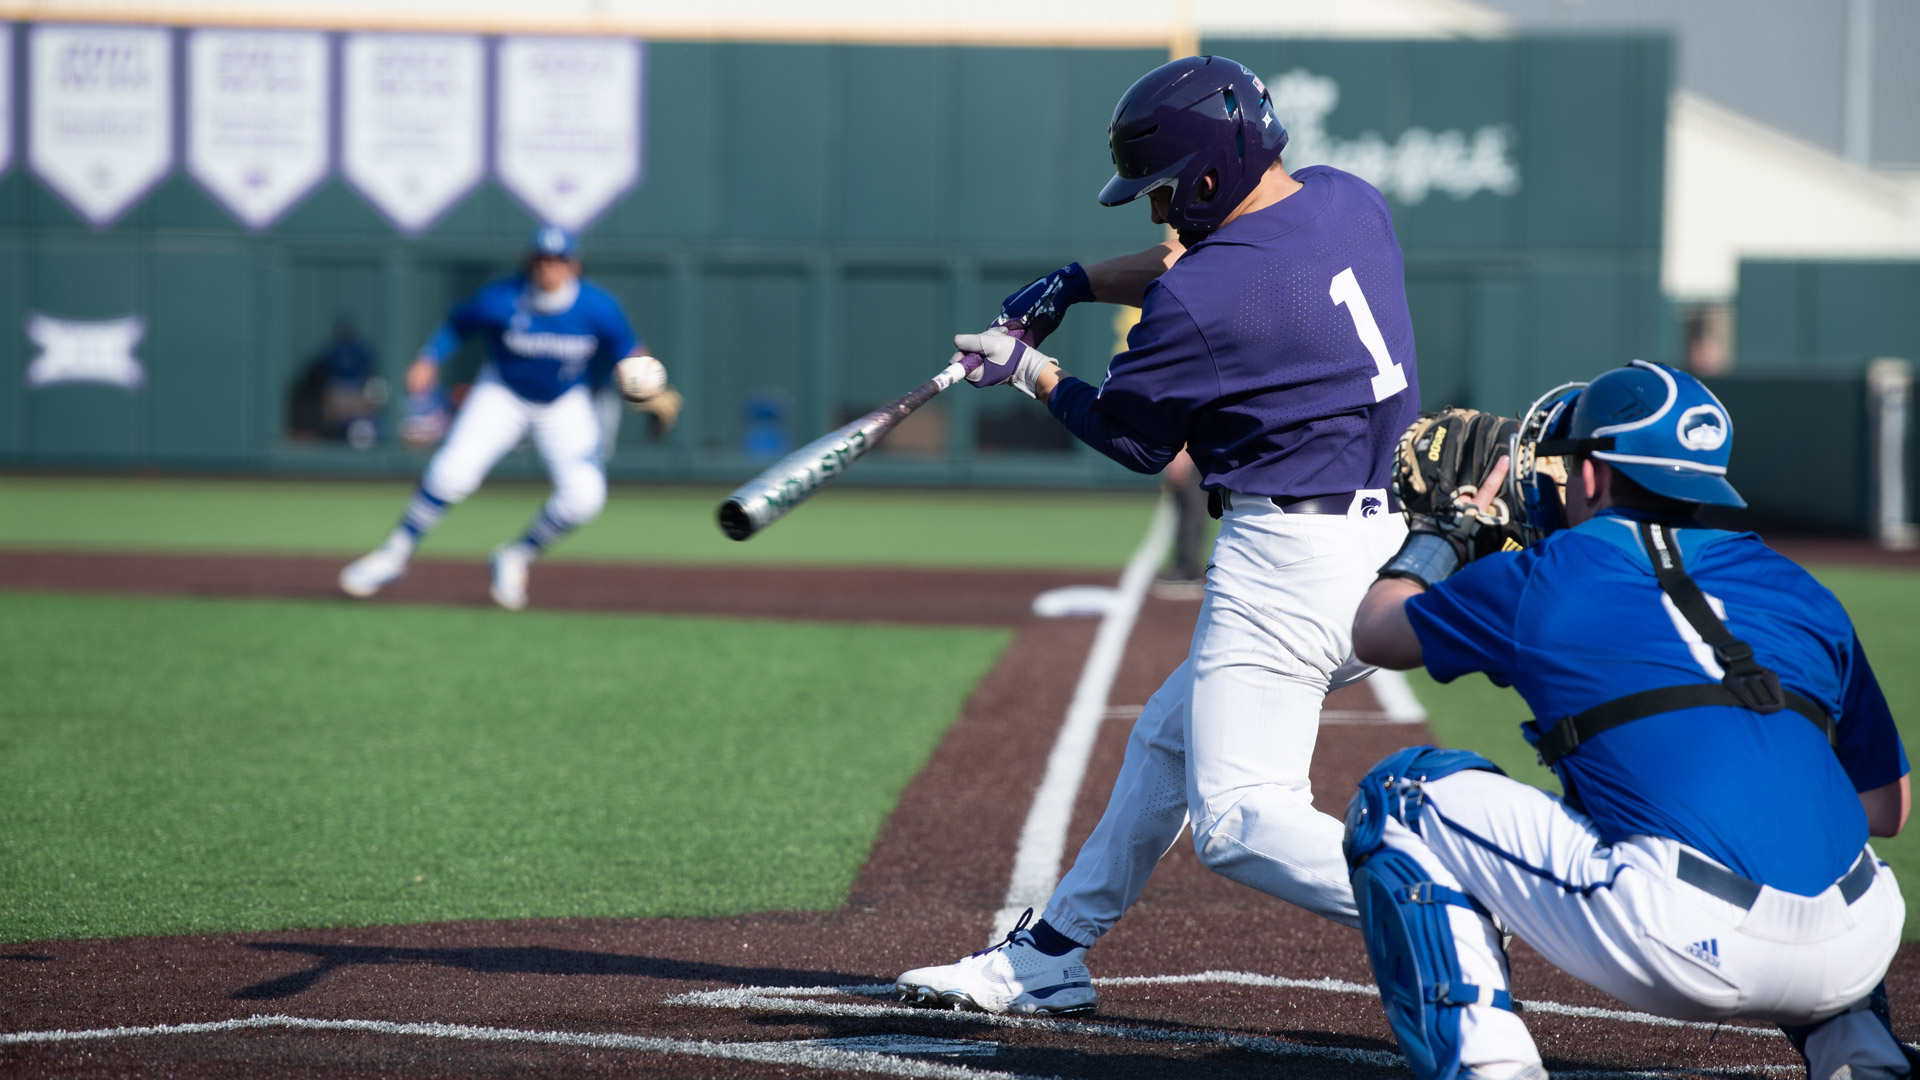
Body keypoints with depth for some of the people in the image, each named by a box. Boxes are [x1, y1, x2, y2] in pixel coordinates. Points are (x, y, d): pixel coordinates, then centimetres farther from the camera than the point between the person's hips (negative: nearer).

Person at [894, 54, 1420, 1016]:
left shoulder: (1200, 302, -18)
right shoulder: (1348, 201, 6)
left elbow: (1132, 437, 0)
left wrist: (1026, 372, 17)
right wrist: (1077, 285, 21)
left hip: (1289, 558, -10)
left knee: (1236, 820, -12)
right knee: (1169, 735, 24)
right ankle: (1051, 954, 34)